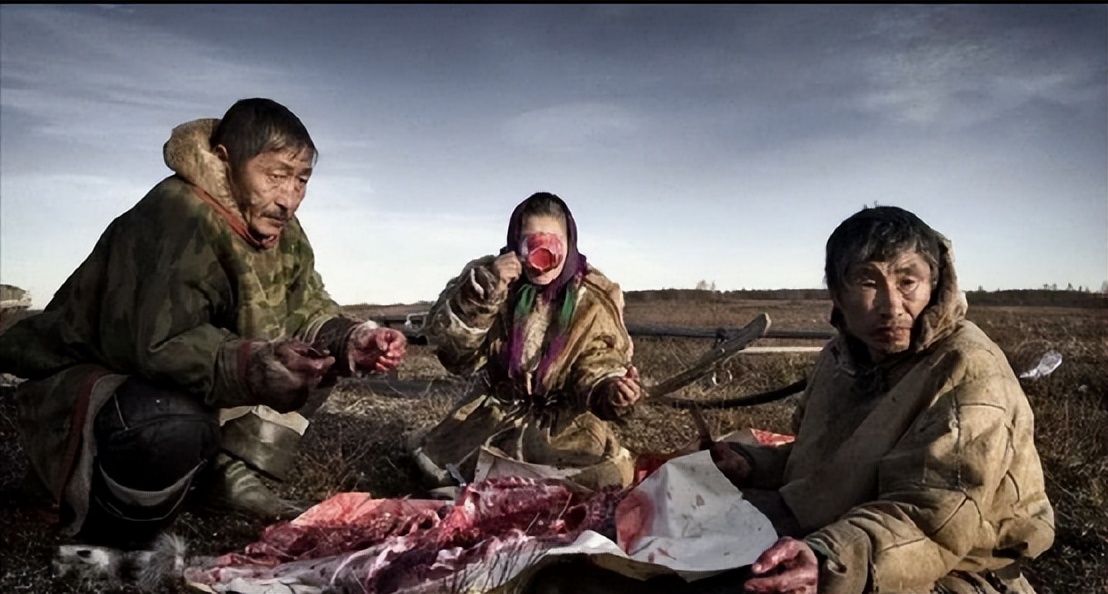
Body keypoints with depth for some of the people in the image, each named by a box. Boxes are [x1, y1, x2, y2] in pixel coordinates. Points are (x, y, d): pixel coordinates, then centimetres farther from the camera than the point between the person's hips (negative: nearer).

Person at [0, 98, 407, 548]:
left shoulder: (282, 231, -3)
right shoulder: (175, 218, -28)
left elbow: (306, 308, -3)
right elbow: (160, 345, -36)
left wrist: (349, 339, -24)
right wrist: (252, 368, -52)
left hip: (196, 382, 8)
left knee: (317, 361, -5)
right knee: (175, 428, -40)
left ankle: (227, 474, -4)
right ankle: (113, 528, -8)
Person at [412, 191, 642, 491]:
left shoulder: (594, 298, -11)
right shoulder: (489, 277, -9)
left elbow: (598, 362, -11)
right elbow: (450, 345, -18)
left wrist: (609, 390, -35)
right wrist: (481, 293, -33)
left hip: (564, 415, -1)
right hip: (496, 407, 1)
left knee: (609, 474, -22)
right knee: (434, 463, -12)